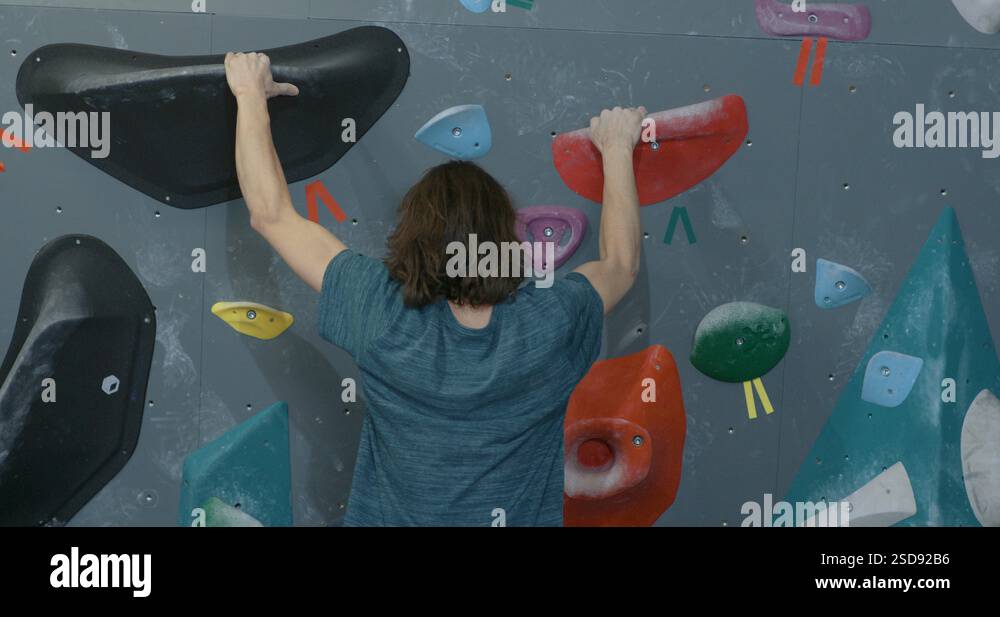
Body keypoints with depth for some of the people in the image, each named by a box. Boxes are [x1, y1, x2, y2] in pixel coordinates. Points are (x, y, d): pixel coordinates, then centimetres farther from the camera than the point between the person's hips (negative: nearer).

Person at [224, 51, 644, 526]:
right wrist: (617, 149, 13)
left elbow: (272, 214, -13)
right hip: (523, 513, 1)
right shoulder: (548, 326, -19)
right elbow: (620, 263, 2)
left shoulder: (386, 319, -22)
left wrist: (250, 94, -2)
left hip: (389, 515, -1)